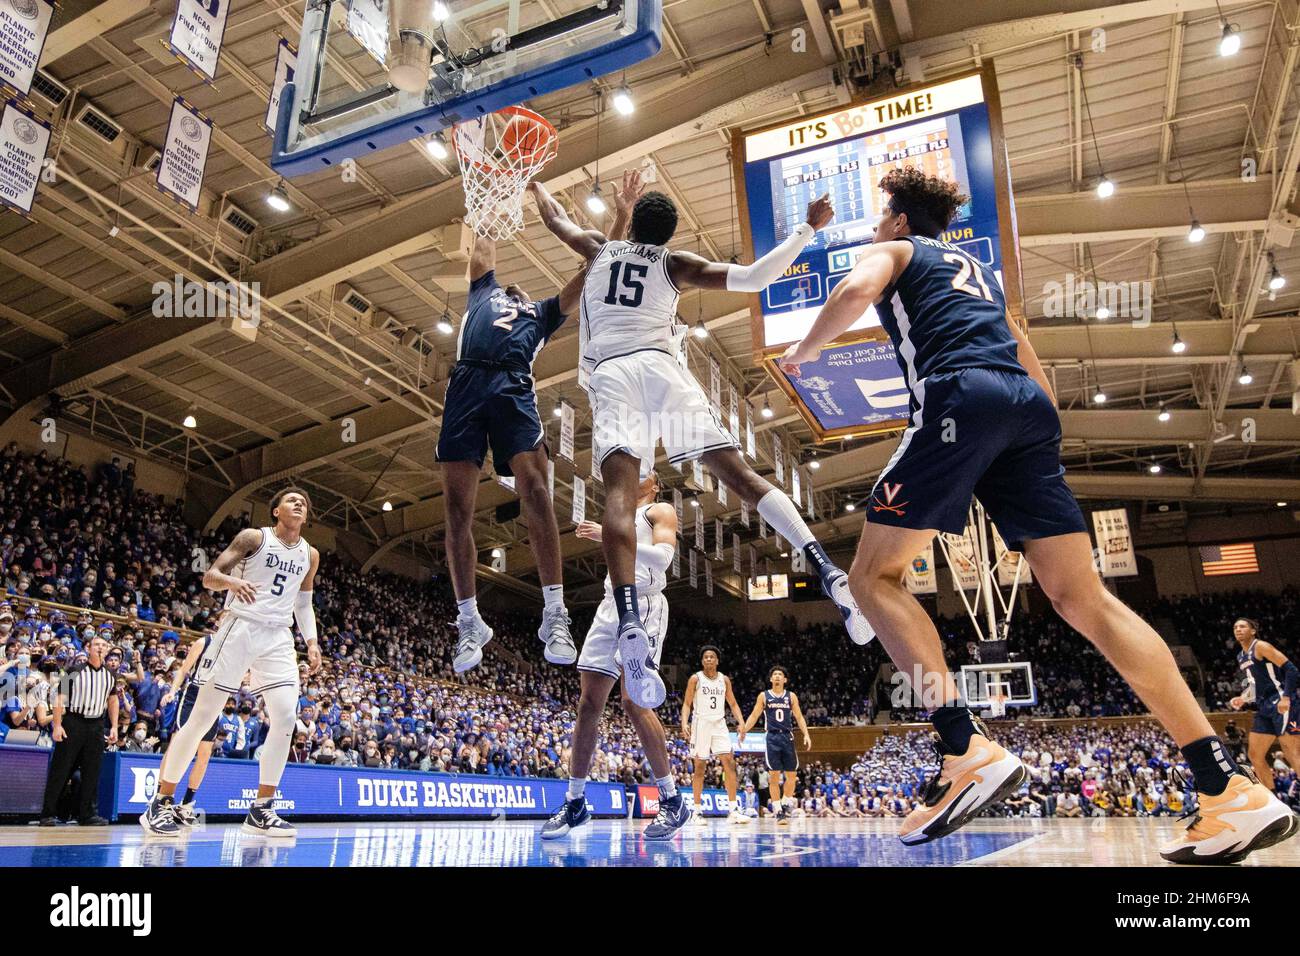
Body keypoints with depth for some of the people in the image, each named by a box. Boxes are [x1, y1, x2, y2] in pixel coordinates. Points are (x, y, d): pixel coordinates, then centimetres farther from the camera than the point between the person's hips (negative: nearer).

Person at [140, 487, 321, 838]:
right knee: (203, 716, -3)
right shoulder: (254, 537, -2)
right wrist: (232, 581, -28)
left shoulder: (310, 555, 12)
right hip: (240, 627, -4)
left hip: (278, 637, 4)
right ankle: (161, 803, 10)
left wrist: (312, 643, 9)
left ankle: (261, 810, 0)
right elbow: (209, 576, -5)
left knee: (285, 717, -8)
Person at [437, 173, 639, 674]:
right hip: (467, 384, 1)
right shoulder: (482, 289, 35)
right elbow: (483, 244, 35)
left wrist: (621, 218, 26)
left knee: (535, 491, -19)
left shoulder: (543, 311, 33)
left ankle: (555, 616, -19)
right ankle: (469, 623, 1)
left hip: (514, 388, -1)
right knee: (457, 508, -6)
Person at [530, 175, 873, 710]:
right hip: (659, 365, 0)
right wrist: (807, 230, 20)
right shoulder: (675, 263, 20)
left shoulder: (598, 249, 27)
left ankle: (629, 622, -43)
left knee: (620, 492, -21)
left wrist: (535, 184, 68)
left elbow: (554, 218, 47)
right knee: (739, 474, -6)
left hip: (609, 373, 0)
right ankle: (827, 571, -24)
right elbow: (752, 279, 9)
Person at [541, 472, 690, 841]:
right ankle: (575, 803, 8)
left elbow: (663, 556, -12)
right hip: (610, 606, 7)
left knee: (633, 702, -18)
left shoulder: (660, 511, 6)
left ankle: (672, 801, -9)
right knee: (588, 704, 0)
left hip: (643, 606, -7)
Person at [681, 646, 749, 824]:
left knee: (729, 763, -8)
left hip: (719, 724, 3)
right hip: (701, 724, -3)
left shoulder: (724, 679, 8)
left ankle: (733, 810, -5)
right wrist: (684, 723, -19)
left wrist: (741, 722, -2)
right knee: (699, 767, -1)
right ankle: (698, 811, 8)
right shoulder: (695, 679, -2)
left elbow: (733, 704, 12)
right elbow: (687, 704, -3)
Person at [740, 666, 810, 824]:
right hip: (772, 737, -2)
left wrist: (806, 734, -5)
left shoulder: (791, 696, 9)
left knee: (791, 775, 1)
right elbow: (754, 716, 5)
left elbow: (799, 717, 8)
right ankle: (778, 811, 1)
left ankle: (786, 803, 23)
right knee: (774, 775, -5)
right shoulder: (764, 696, 6)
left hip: (787, 737, 2)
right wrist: (744, 729, -8)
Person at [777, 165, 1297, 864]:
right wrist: (1041, 444, 34)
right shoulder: (977, 269, 37)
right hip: (1028, 405, 7)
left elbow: (855, 292, -6)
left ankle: (968, 751, -17)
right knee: (1084, 599, 2)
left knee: (874, 575, -2)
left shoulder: (893, 251, 18)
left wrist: (801, 352, 9)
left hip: (960, 395, -7)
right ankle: (1231, 791, -3)